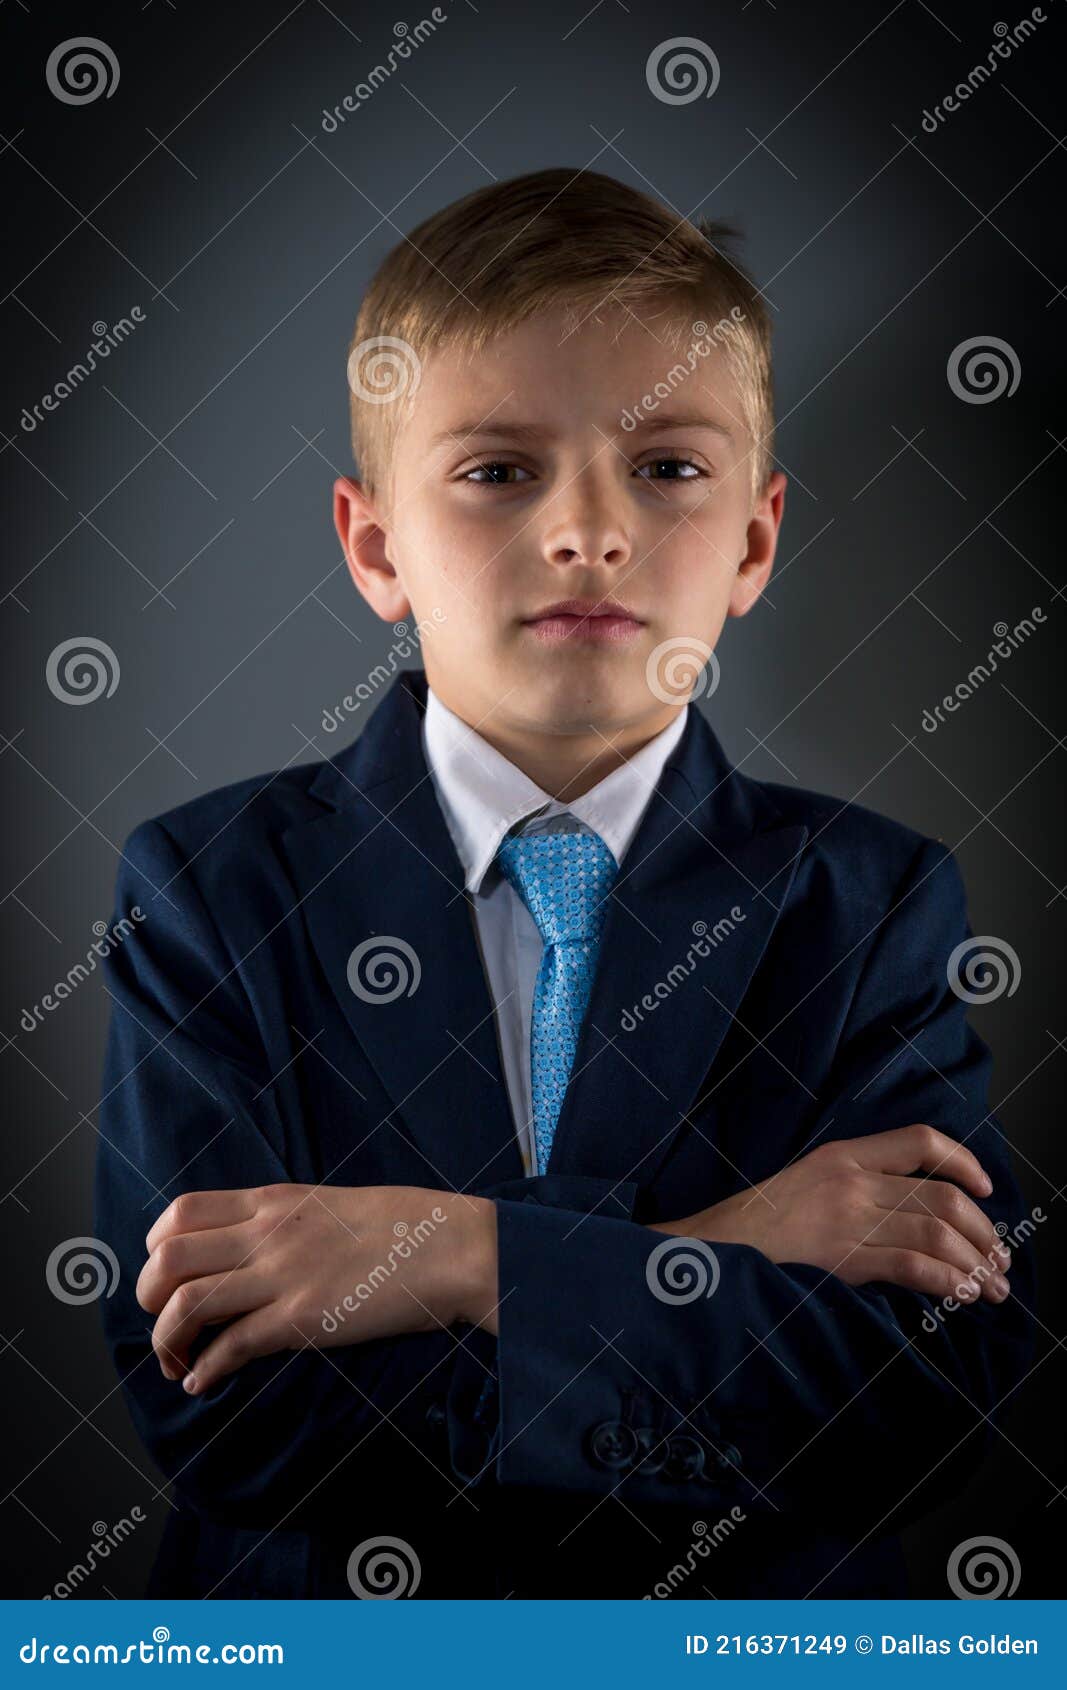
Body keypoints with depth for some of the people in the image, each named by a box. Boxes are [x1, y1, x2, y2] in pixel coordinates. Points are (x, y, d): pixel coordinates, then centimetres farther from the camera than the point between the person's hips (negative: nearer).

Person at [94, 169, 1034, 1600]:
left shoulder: (874, 898, -2)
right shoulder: (208, 888, -4)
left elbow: (942, 1396, -12)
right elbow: (201, 1399, -14)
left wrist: (470, 1262, -20)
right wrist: (712, 1262, -17)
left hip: (756, 1647, 2)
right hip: (316, 1635, -2)